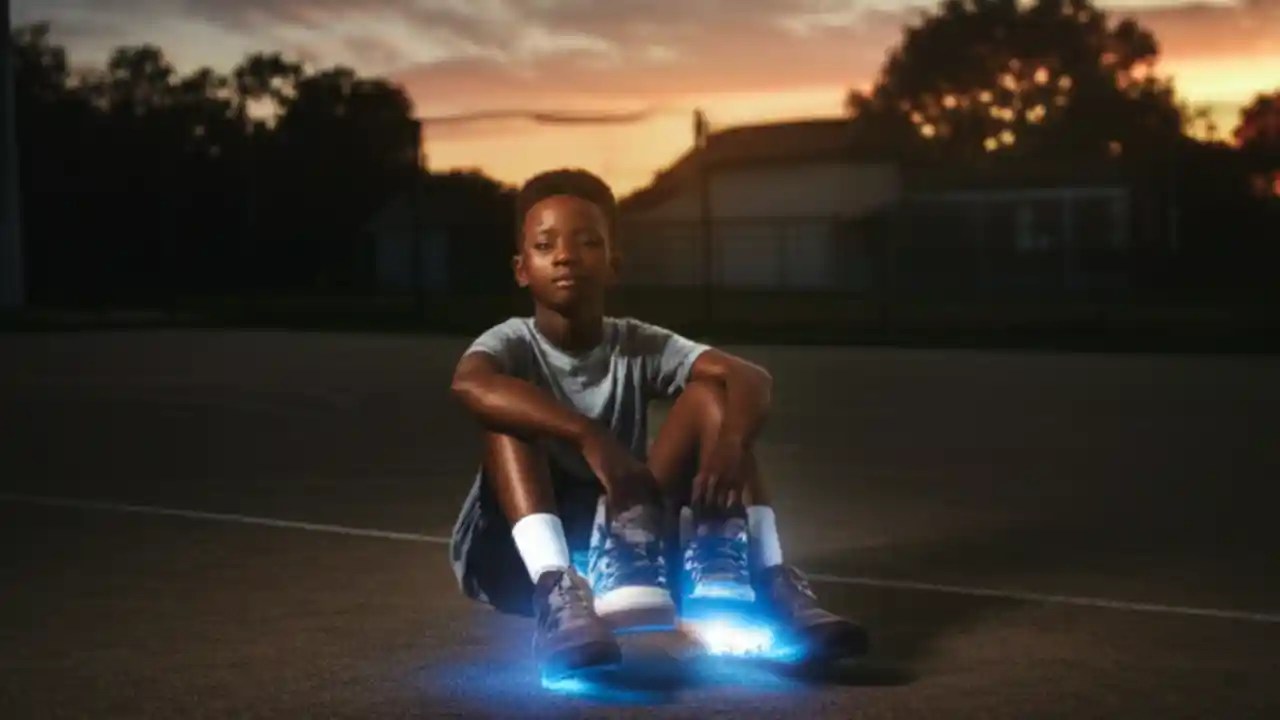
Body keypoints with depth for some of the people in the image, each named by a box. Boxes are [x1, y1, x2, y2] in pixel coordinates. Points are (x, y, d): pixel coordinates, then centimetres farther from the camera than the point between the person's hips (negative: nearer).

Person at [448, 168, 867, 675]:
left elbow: (751, 378, -15)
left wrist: (731, 441, -38)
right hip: (518, 556, -2)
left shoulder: (639, 346, 0)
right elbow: (468, 385, -34)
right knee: (507, 412, -25)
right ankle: (557, 591, -45)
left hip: (626, 547, 3)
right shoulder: (512, 343, -8)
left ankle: (764, 579, -26)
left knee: (709, 393, -9)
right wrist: (588, 436, -44)